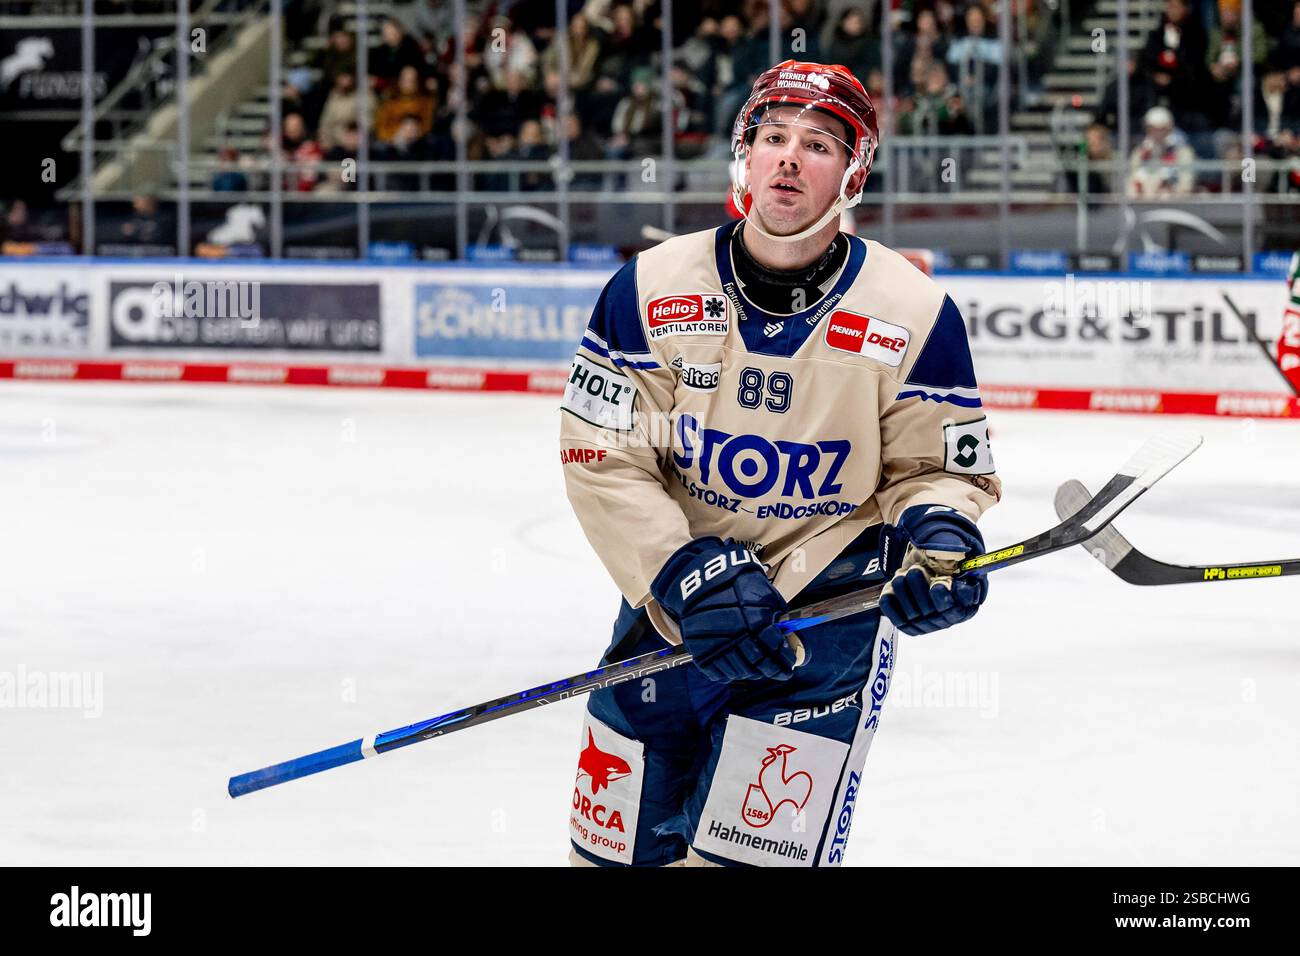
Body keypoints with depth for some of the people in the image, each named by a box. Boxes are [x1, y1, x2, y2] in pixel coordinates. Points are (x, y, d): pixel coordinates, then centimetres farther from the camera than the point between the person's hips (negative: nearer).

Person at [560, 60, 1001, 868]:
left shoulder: (915, 313, -8)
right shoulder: (651, 290, -5)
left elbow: (942, 464, 1)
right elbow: (602, 460, -7)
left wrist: (938, 532, -22)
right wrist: (689, 577, -19)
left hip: (829, 612, -2)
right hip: (670, 602, 2)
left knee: (754, 849, -16)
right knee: (619, 846, 9)